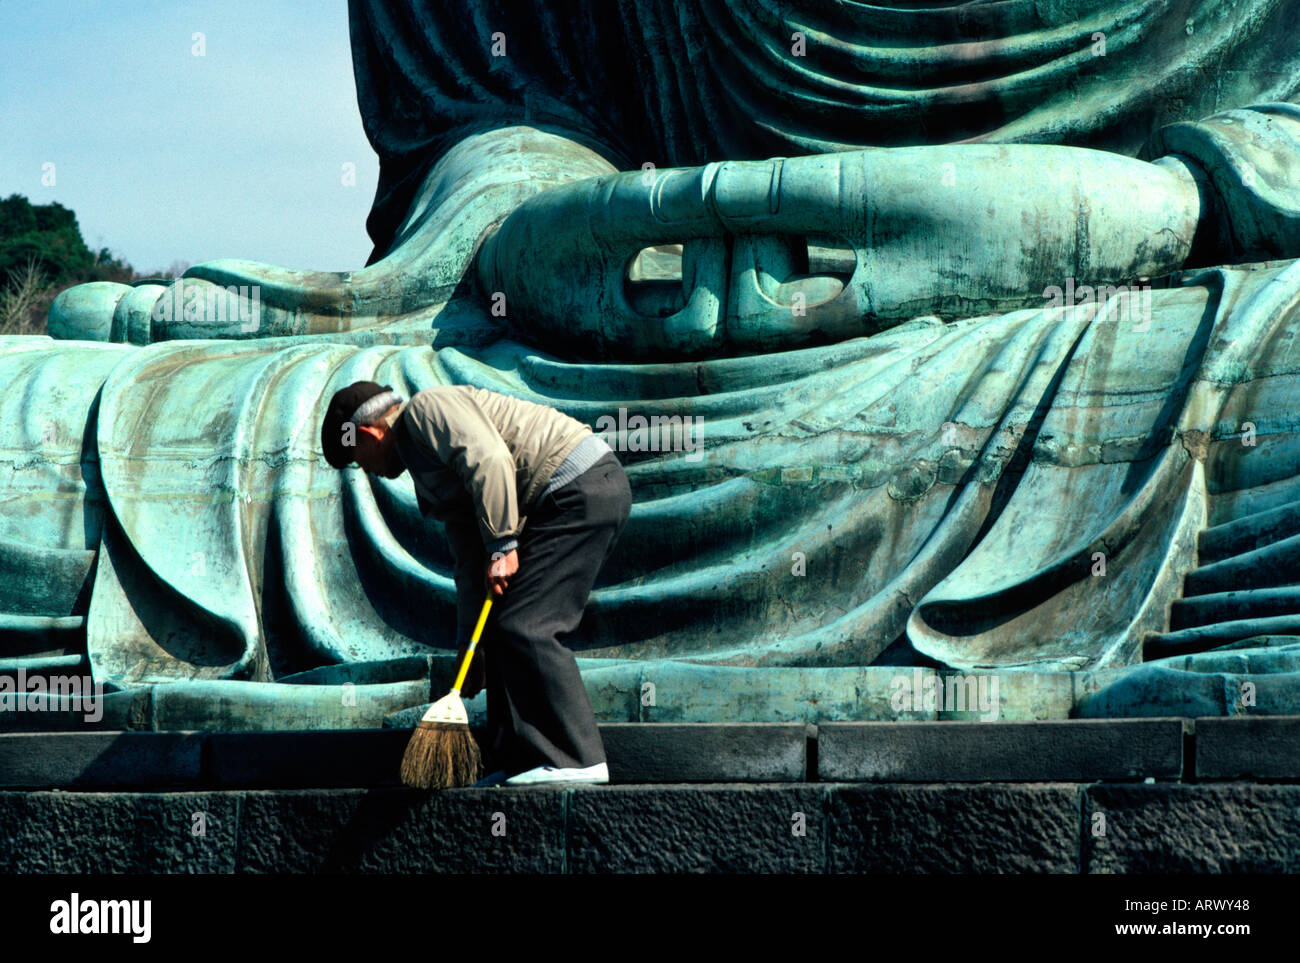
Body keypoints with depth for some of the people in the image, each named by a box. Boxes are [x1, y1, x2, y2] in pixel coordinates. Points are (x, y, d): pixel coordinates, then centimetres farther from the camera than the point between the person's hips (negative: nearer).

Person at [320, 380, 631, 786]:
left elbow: (491, 460, -20)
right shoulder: (432, 476, 25)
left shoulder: (430, 407, -3)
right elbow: (470, 560, 24)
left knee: (524, 627, -13)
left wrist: (501, 545, -17)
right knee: (506, 628, 9)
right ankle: (522, 763, 10)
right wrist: (469, 643, 22)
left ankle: (579, 760, -12)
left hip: (581, 488, -10)